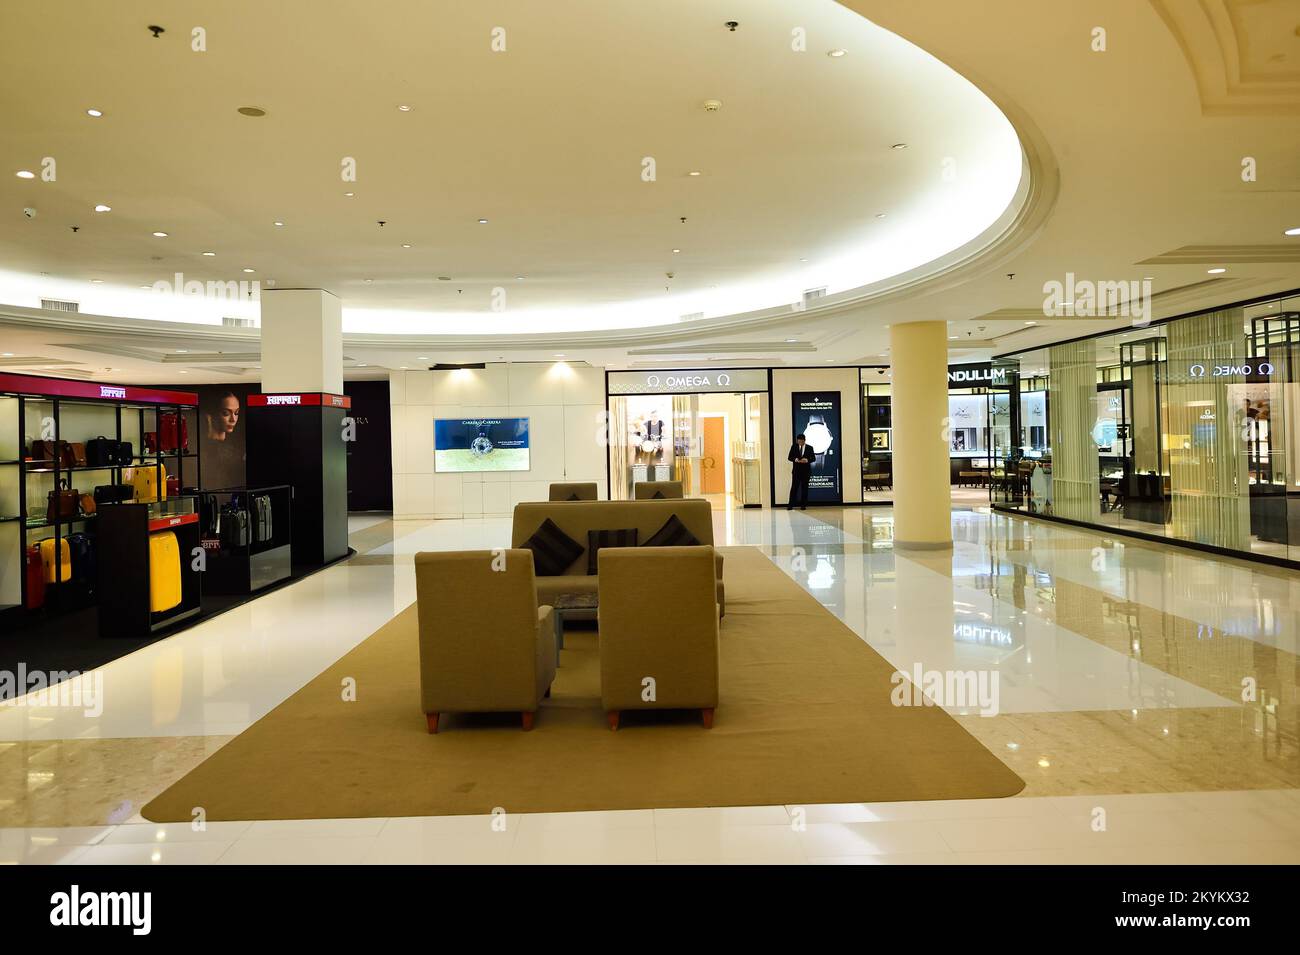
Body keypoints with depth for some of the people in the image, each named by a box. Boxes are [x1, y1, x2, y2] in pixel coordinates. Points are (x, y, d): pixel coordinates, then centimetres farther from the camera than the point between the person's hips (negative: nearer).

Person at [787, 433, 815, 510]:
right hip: (796, 470, 0)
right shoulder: (794, 447, 5)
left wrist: (807, 460, -19)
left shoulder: (809, 448, 3)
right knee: (794, 487, -3)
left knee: (804, 487, 3)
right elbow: (789, 457, 3)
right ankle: (791, 505, -3)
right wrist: (795, 459, -17)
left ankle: (803, 505, 8)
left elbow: (813, 458, 2)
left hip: (806, 471, 0)